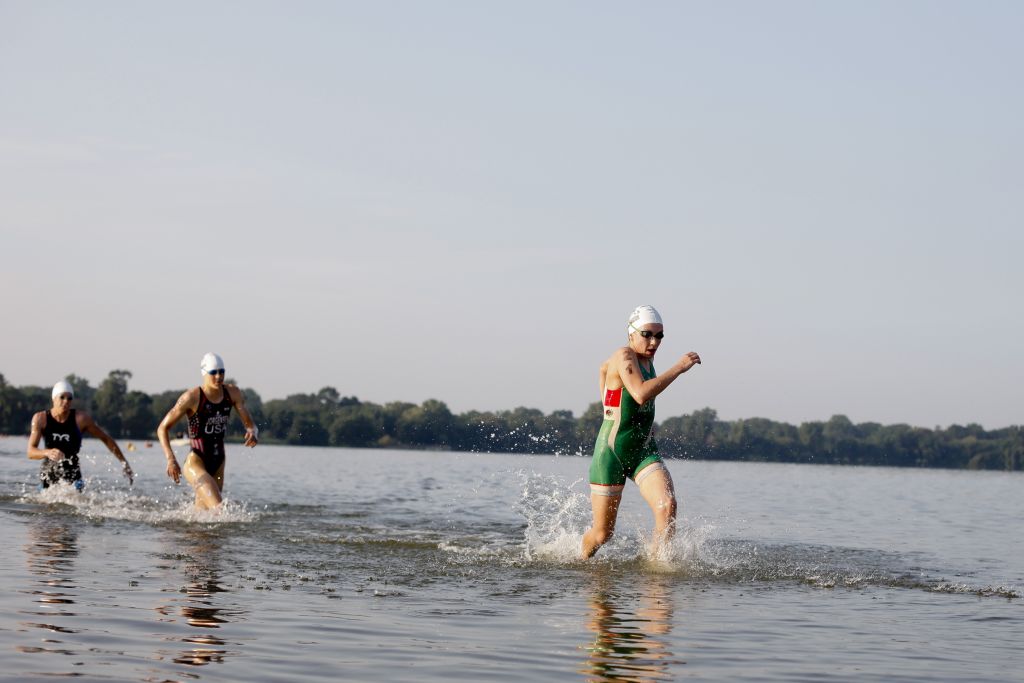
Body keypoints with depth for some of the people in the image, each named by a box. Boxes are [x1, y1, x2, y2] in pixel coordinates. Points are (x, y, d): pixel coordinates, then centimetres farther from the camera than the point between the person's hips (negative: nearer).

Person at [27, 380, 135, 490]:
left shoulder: (81, 419, -9)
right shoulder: (40, 418, -8)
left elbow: (106, 439, 3)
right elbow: (31, 452, -14)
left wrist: (124, 463, 4)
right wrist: (47, 452, -35)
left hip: (72, 476, -1)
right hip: (48, 475, 1)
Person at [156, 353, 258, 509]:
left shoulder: (233, 393, -1)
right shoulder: (192, 397, -15)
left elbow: (250, 424, 2)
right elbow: (162, 428, -10)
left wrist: (253, 433, -23)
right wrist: (170, 459, -22)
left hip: (218, 463, 6)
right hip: (195, 462, -6)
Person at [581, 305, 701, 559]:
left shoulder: (647, 358, 9)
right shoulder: (625, 356, -15)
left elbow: (605, 367, 29)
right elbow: (641, 394, -33)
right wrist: (679, 367, -29)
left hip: (644, 451, 6)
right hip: (611, 453, -6)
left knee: (668, 507, -23)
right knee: (602, 533, 5)